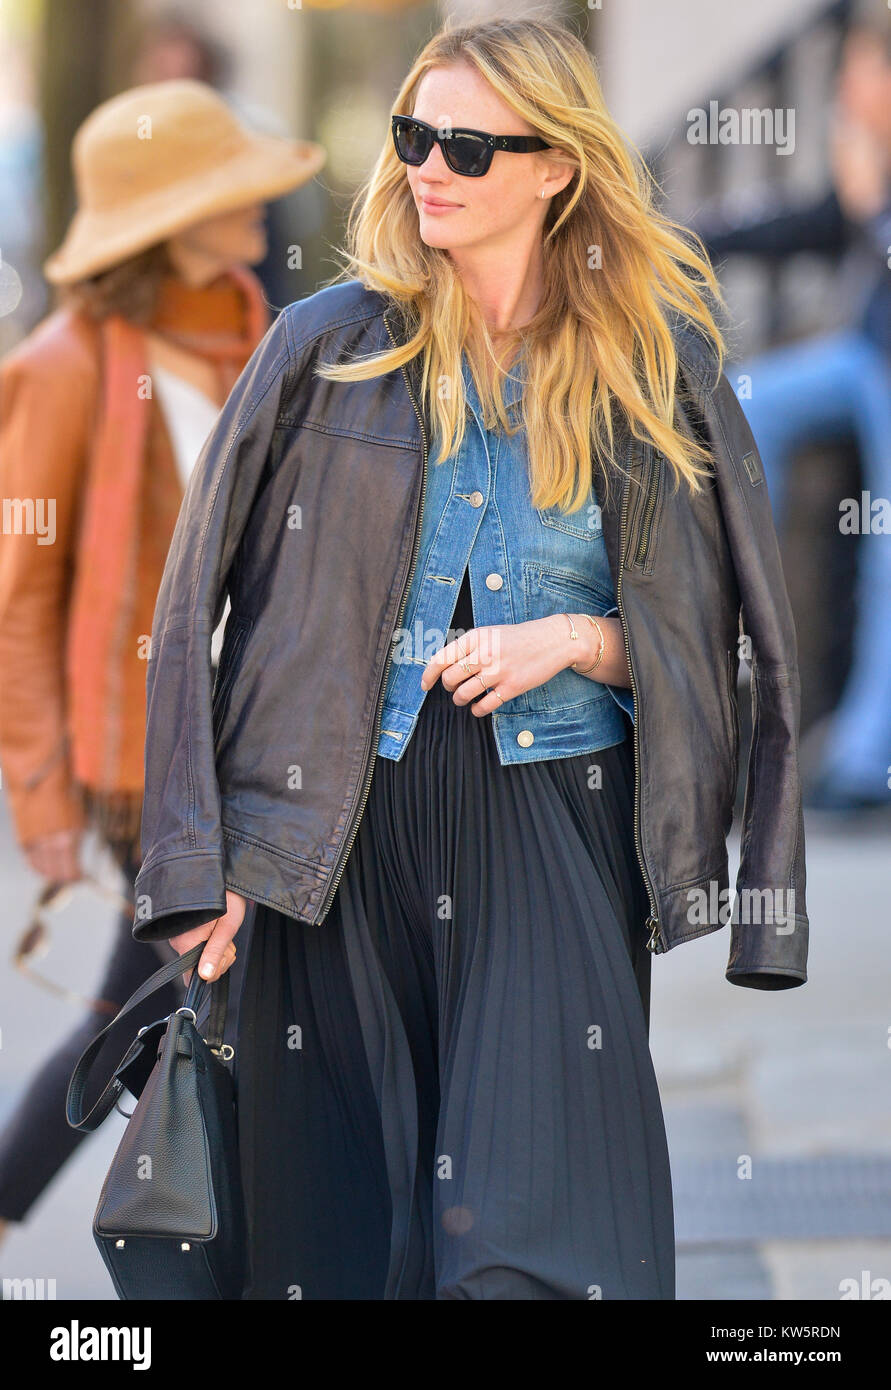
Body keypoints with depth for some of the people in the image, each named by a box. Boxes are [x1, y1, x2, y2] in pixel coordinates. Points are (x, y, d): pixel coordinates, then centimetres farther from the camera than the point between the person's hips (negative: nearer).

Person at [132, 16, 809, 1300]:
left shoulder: (655, 368, 4)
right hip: (347, 831, 1)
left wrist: (575, 639, -11)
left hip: (552, 829, -1)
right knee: (343, 1221, 3)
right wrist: (206, 865, -2)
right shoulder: (329, 348, 4)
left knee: (530, 1239, -11)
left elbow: (707, 628, 10)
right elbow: (201, 598, 4)